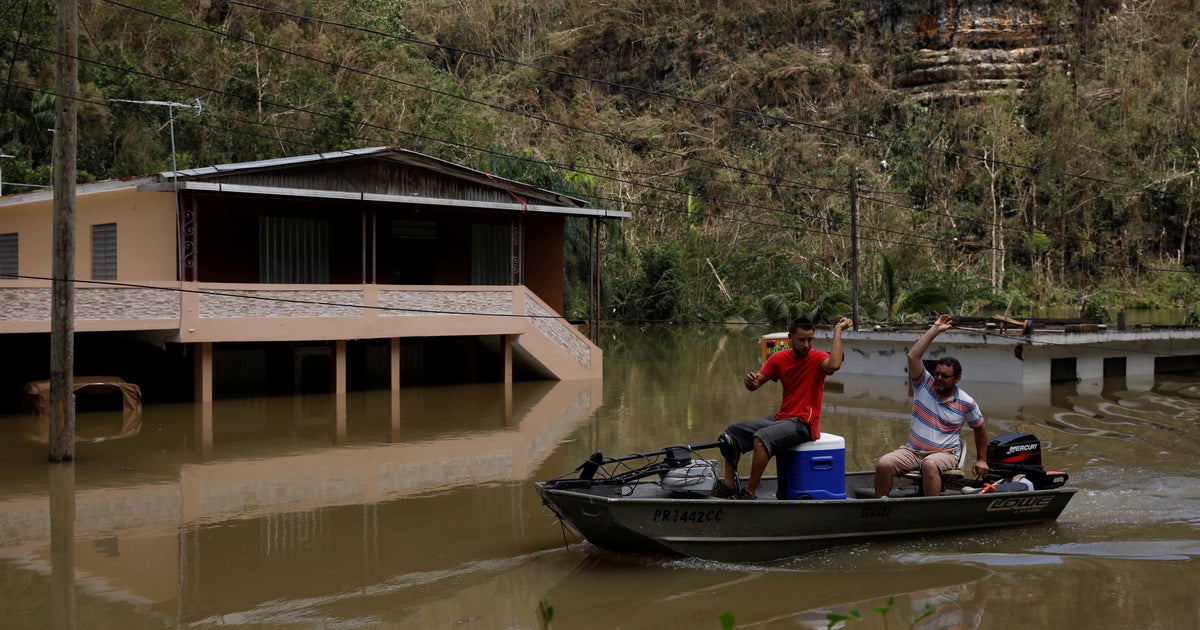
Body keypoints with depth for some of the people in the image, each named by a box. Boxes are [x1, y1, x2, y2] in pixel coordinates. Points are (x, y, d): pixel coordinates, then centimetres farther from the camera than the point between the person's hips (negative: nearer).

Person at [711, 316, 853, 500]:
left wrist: (838, 330, -27)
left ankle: (749, 493, -22)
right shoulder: (779, 359, 7)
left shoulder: (818, 358, -9)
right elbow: (755, 384, 8)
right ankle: (728, 486, 2)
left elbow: (834, 365, -33)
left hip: (804, 423, -7)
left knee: (761, 438, -31)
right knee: (732, 432, 6)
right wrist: (750, 381, -17)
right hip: (781, 418, 7)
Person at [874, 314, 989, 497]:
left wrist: (982, 460, 16)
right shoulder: (924, 384, 2)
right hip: (912, 450, 2)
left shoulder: (966, 403, 1)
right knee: (883, 465, -26)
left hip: (945, 454, -2)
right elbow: (913, 356, -12)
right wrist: (935, 329, -11)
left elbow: (980, 428, 17)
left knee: (929, 465, -39)